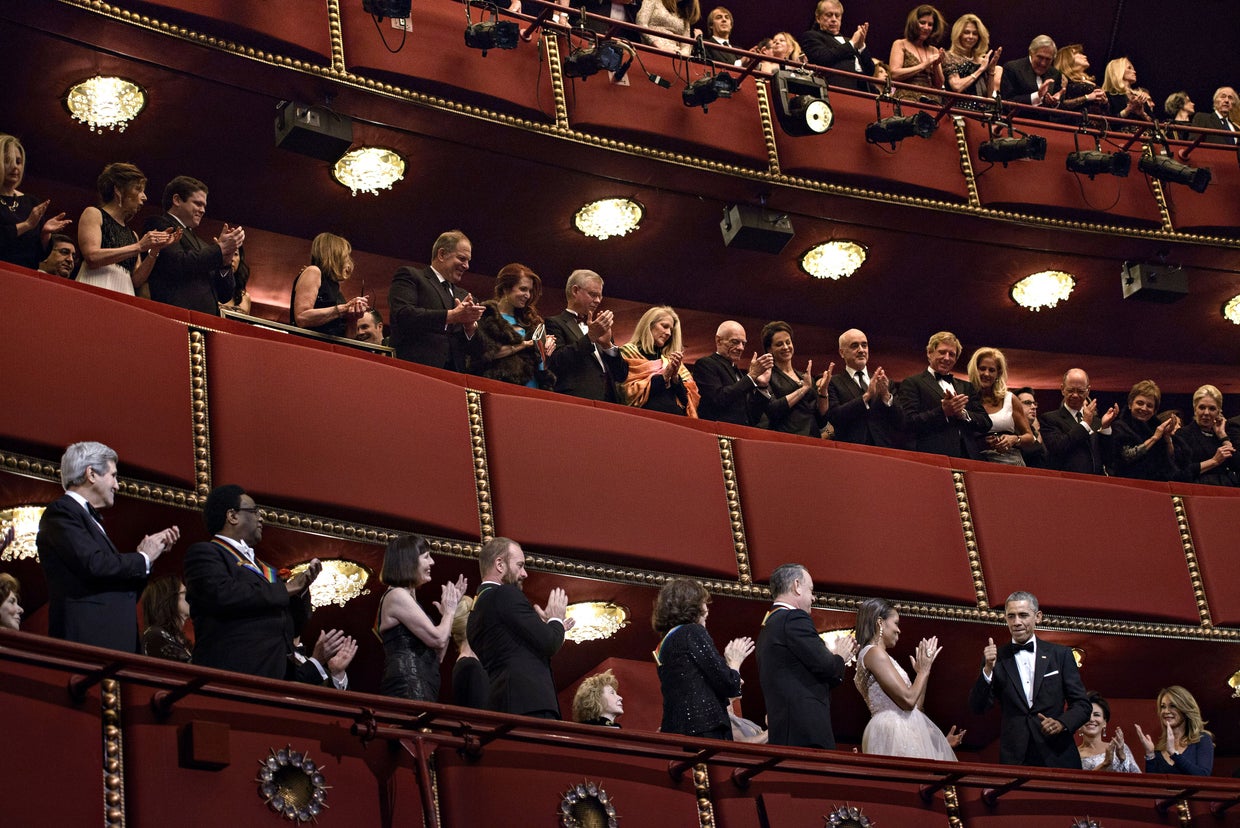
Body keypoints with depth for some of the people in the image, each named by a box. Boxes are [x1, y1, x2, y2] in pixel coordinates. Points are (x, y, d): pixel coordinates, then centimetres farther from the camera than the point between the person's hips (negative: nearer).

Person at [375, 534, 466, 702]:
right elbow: (438, 639, -13)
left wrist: (448, 614, 19)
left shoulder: (406, 597, 24)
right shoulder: (397, 595, -6)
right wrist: (449, 612, 6)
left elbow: (437, 656, 22)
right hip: (408, 690, -10)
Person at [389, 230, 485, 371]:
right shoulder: (409, 276, 8)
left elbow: (471, 348, 21)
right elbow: (403, 315, -12)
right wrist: (451, 315, -12)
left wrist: (470, 327, -2)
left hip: (455, 373, 5)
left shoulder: (463, 296, 25)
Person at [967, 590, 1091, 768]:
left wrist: (1062, 723, -15)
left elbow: (1082, 704, 4)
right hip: (1013, 759, 0)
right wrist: (988, 669, -16)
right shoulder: (997, 658, 5)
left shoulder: (1060, 654, 4)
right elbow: (977, 708, -2)